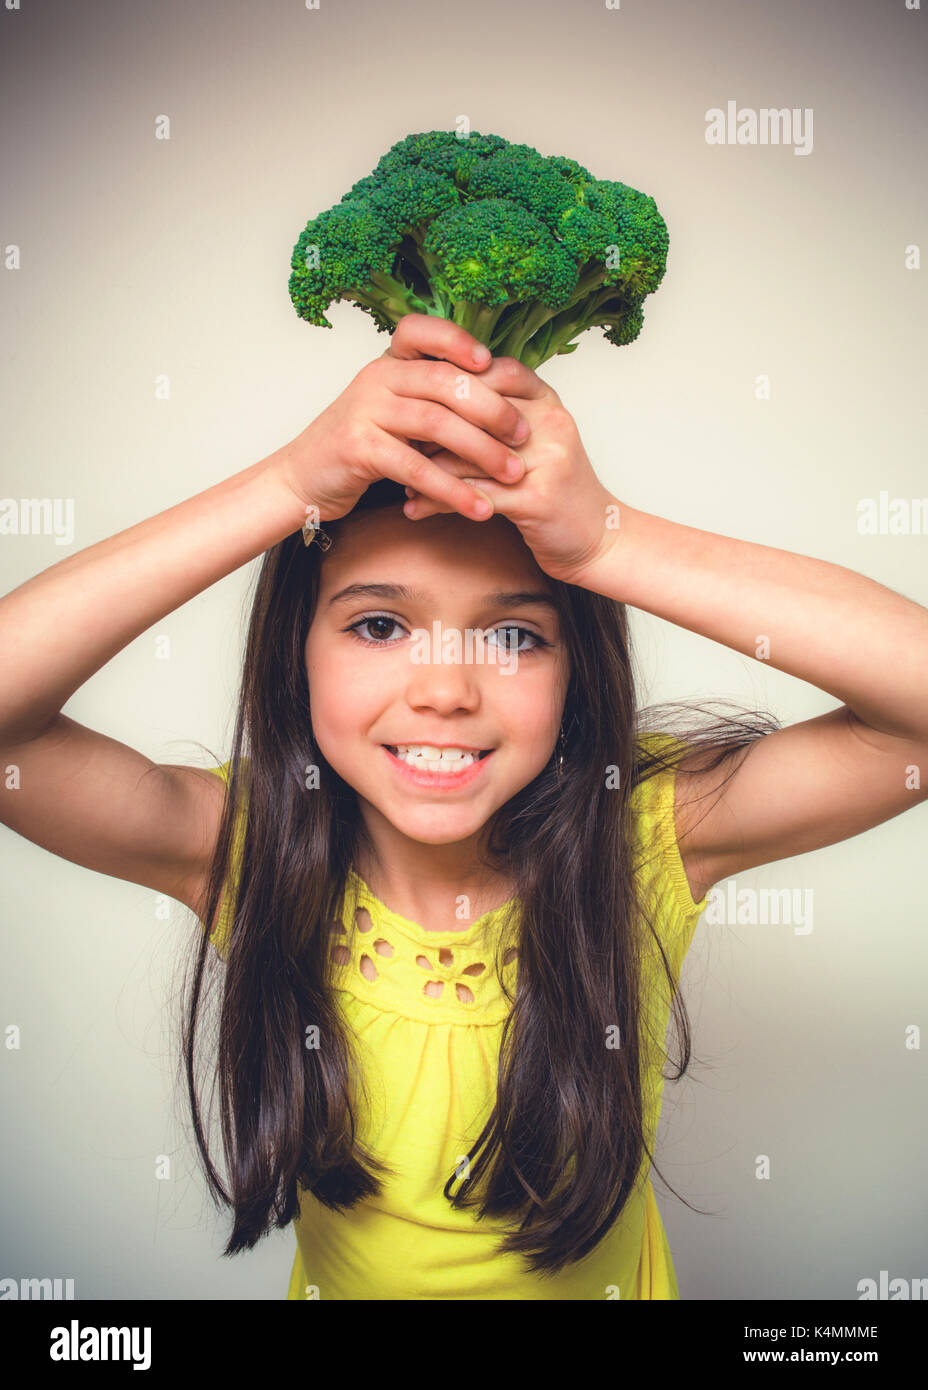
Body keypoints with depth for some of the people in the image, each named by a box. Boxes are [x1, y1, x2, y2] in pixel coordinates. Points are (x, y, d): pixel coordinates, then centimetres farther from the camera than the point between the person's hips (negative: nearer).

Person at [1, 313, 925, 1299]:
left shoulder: (650, 837, -23)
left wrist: (607, 538, -40)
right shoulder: (242, 853, -21)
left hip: (603, 1278, 0)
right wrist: (288, 485, -41)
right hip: (340, 1279, 0)